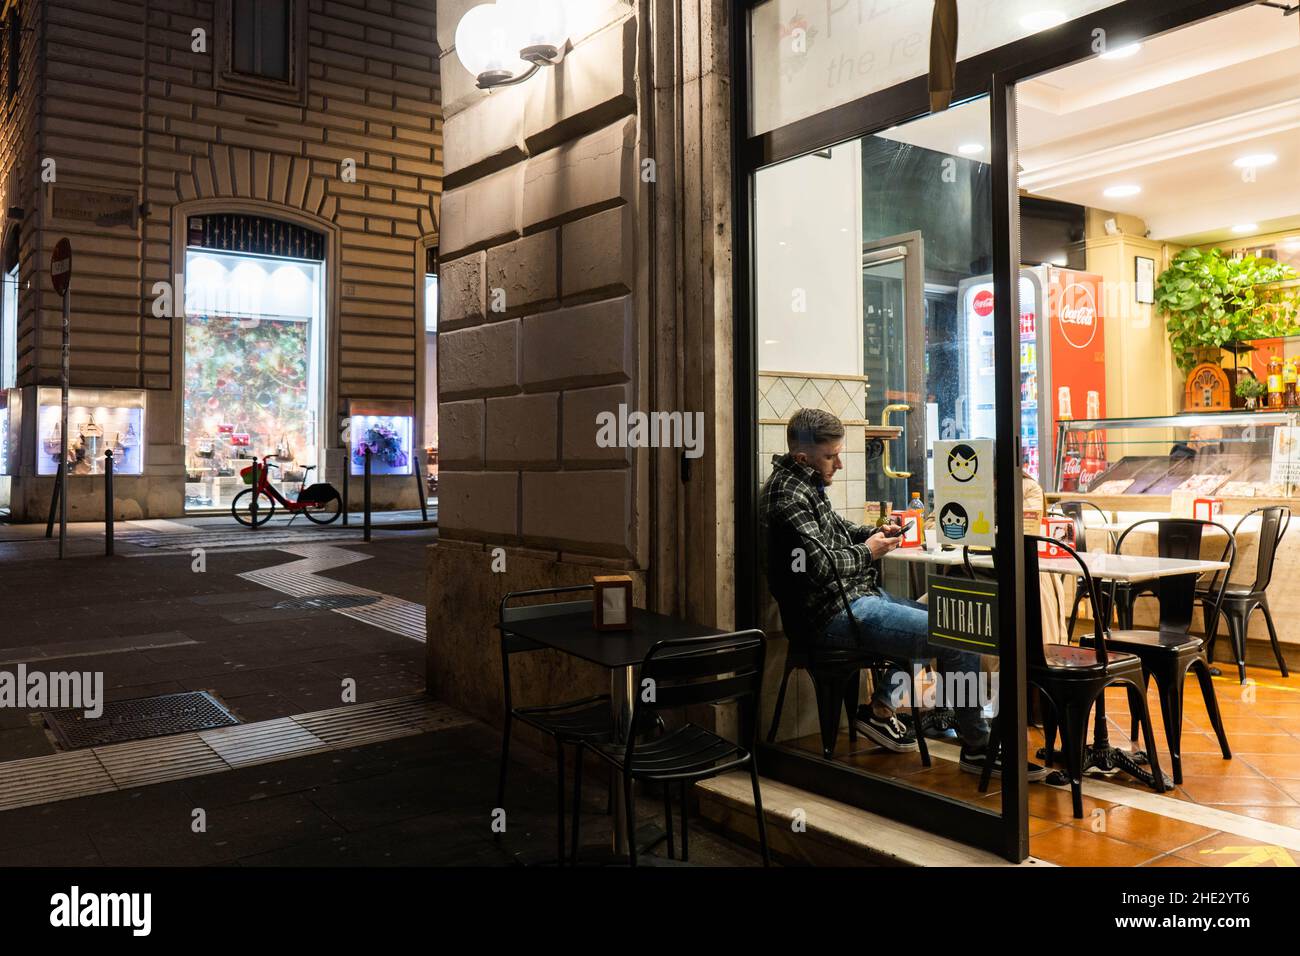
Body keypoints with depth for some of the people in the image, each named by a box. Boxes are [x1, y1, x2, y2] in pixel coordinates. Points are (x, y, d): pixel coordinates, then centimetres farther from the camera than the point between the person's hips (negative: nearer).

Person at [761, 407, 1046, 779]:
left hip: (856, 596, 11)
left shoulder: (804, 483, 15)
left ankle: (880, 710, 26)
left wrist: (875, 533, 9)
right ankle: (977, 748, 0)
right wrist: (868, 551, -8)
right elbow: (820, 565, -24)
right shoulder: (788, 495, -18)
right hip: (840, 613, -11)